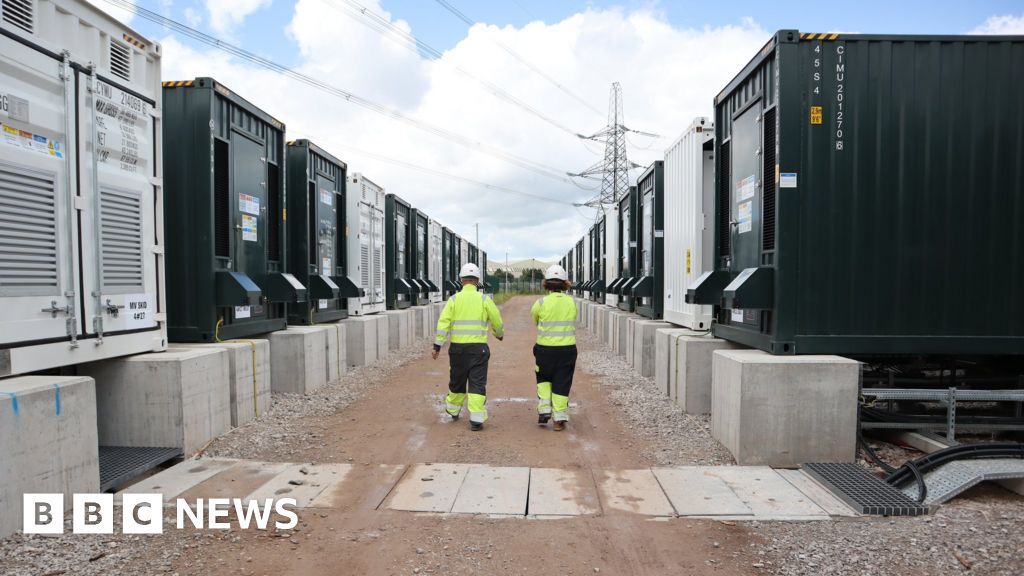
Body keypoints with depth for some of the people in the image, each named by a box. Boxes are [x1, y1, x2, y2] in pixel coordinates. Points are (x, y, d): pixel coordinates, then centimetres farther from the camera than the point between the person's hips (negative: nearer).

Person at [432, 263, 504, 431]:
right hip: (478, 347, -2)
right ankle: (476, 420, -4)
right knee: (477, 383, 2)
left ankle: (453, 411, 39)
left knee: (457, 380, 19)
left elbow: (443, 322, -5)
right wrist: (500, 334, 26)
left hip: (457, 347, 2)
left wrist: (437, 345, -3)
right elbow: (497, 321, 5)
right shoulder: (484, 299, -1)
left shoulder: (454, 299, 1)